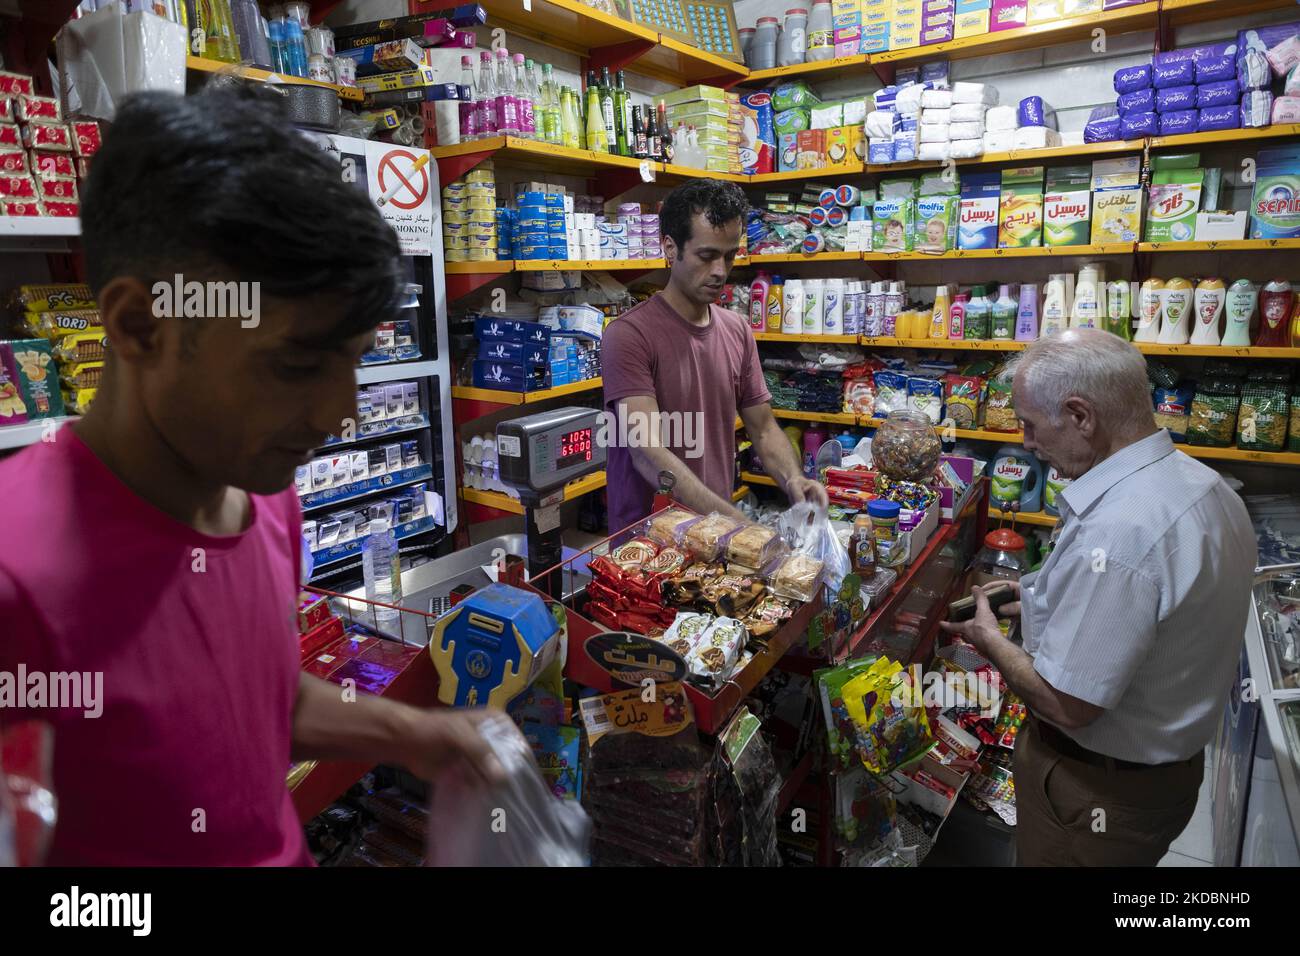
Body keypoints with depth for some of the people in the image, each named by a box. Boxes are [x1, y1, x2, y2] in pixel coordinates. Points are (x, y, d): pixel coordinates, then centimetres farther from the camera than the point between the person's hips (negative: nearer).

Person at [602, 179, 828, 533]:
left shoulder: (738, 331, 3)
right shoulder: (628, 335, -17)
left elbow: (763, 427, 6)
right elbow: (649, 454, -25)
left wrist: (794, 480, -14)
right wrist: (737, 522, -33)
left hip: (719, 530, 6)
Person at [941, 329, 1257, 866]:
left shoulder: (1115, 534, -35)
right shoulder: (1204, 484, -2)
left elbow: (1066, 704, -28)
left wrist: (989, 639, -12)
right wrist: (1045, 601, 7)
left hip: (1099, 790, -8)